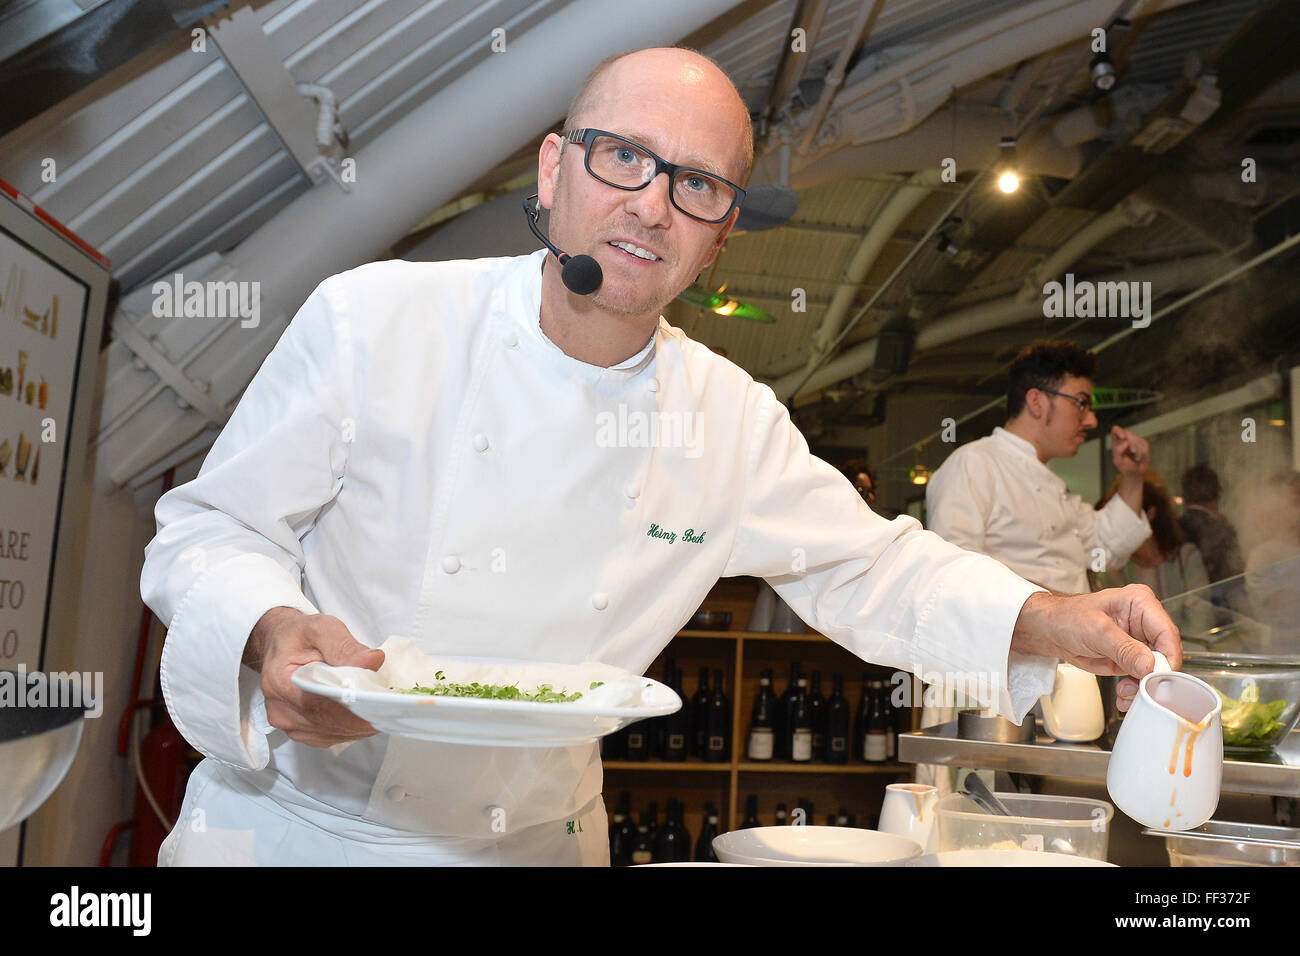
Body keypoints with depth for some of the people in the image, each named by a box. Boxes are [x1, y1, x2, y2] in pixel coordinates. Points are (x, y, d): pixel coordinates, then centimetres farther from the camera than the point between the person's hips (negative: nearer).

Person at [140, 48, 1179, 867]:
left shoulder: (735, 423, -7)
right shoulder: (372, 320, -17)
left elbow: (875, 567, 3)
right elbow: (207, 531, -10)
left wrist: (1051, 621, -13)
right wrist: (274, 637, -31)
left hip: (536, 846, 3)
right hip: (292, 826, -2)